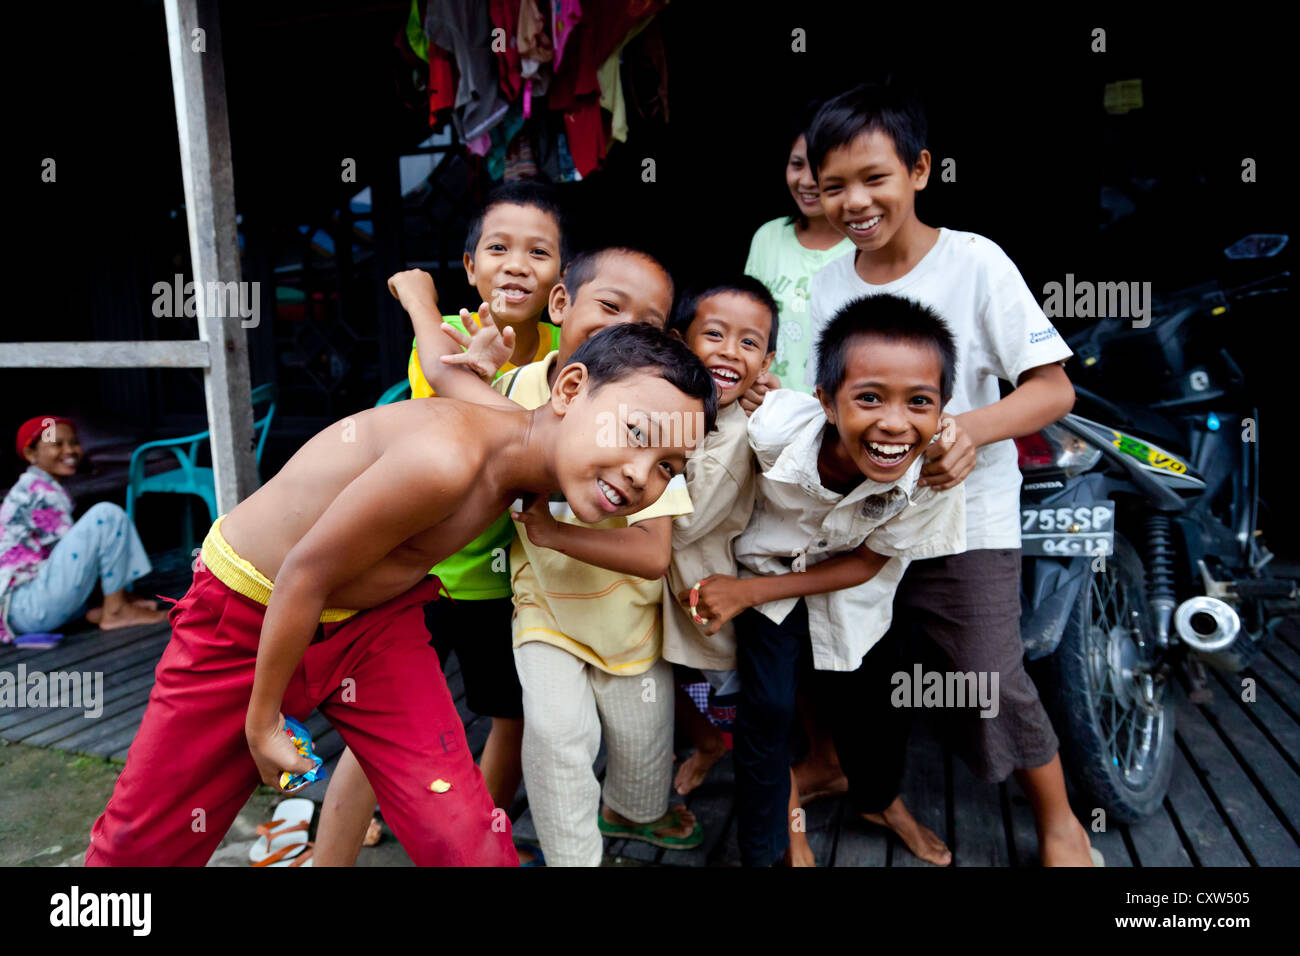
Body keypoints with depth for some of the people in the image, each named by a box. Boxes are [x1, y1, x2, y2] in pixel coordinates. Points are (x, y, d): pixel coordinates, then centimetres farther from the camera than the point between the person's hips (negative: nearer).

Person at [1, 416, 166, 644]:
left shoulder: (27, 488, 20)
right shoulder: (42, 492, -11)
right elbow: (77, 550, -11)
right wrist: (119, 596, -1)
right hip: (26, 608, -11)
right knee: (106, 515, -18)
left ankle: (101, 610, 7)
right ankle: (115, 611, -11)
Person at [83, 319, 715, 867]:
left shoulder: (527, 452, -13)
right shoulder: (448, 460, -38)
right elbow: (305, 575, -26)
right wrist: (263, 716, -15)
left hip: (376, 621, 5)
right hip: (248, 615, -5)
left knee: (462, 836, -6)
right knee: (145, 838, 13)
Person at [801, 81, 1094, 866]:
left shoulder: (975, 262, -14)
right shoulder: (830, 282, 0)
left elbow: (1055, 389, -14)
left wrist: (974, 427, -31)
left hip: (966, 516, -4)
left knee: (991, 678, -1)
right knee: (871, 670, 19)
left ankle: (1059, 821, 27)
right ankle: (874, 780, 47)